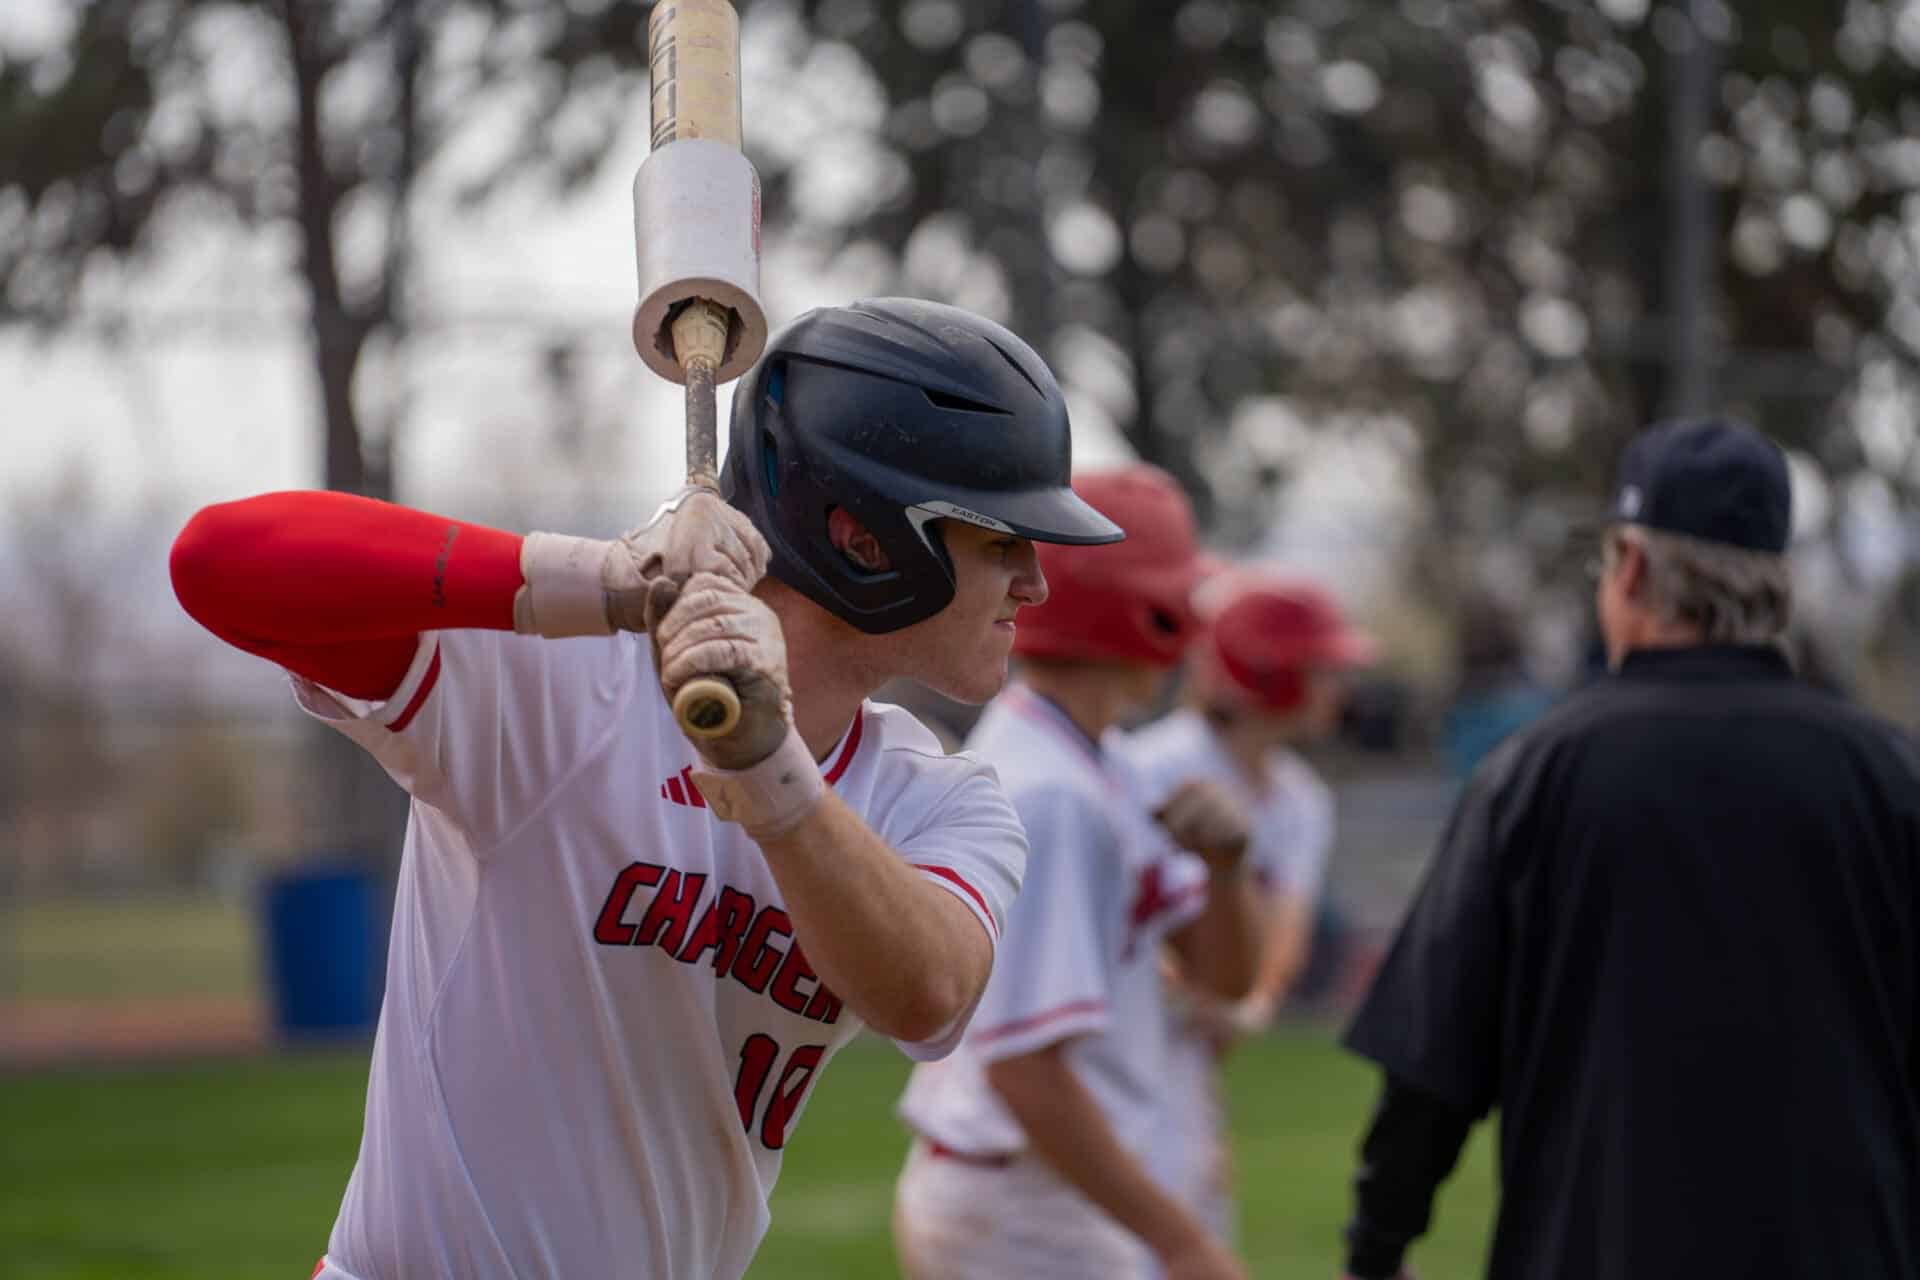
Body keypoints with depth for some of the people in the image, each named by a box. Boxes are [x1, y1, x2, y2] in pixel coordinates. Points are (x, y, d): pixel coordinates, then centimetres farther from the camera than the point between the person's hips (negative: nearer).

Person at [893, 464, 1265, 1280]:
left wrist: (1222, 864, -10)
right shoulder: (1049, 799, -20)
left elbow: (1225, 971, 11)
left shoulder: (1094, 767, 10)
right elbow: (1024, 1063, -26)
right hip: (1026, 1209, -10)